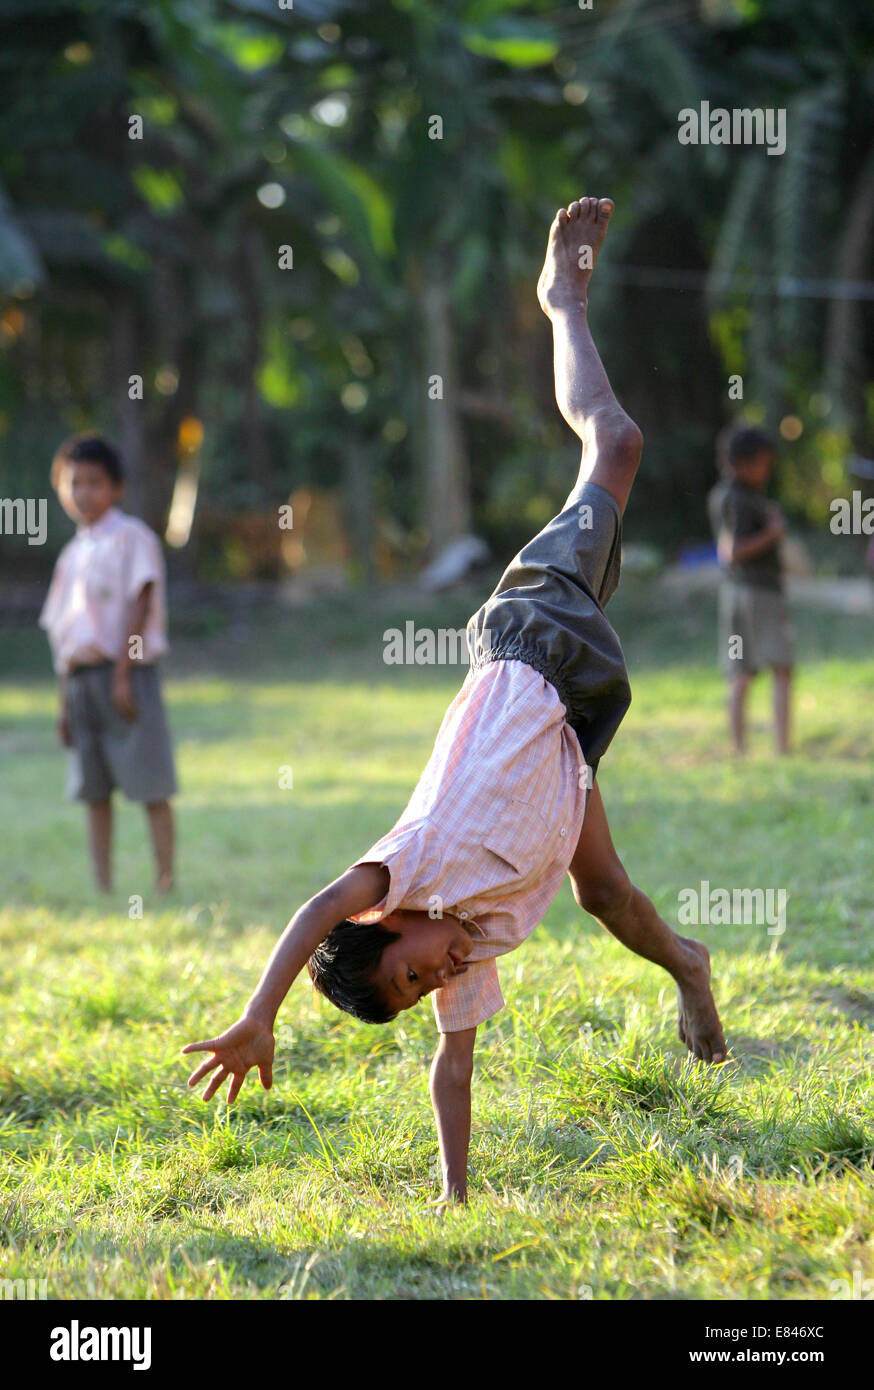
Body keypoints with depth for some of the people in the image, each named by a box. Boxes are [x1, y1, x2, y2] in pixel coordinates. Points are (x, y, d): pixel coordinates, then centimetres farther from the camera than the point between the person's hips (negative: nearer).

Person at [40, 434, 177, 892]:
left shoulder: (132, 537, -2)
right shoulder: (72, 554, 17)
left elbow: (138, 606, -9)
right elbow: (62, 632, 17)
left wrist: (123, 676, -16)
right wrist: (65, 702, 13)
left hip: (126, 675, -7)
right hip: (80, 679, 7)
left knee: (150, 785, -5)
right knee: (93, 790, 5)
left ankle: (165, 883, -3)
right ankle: (103, 889, 9)